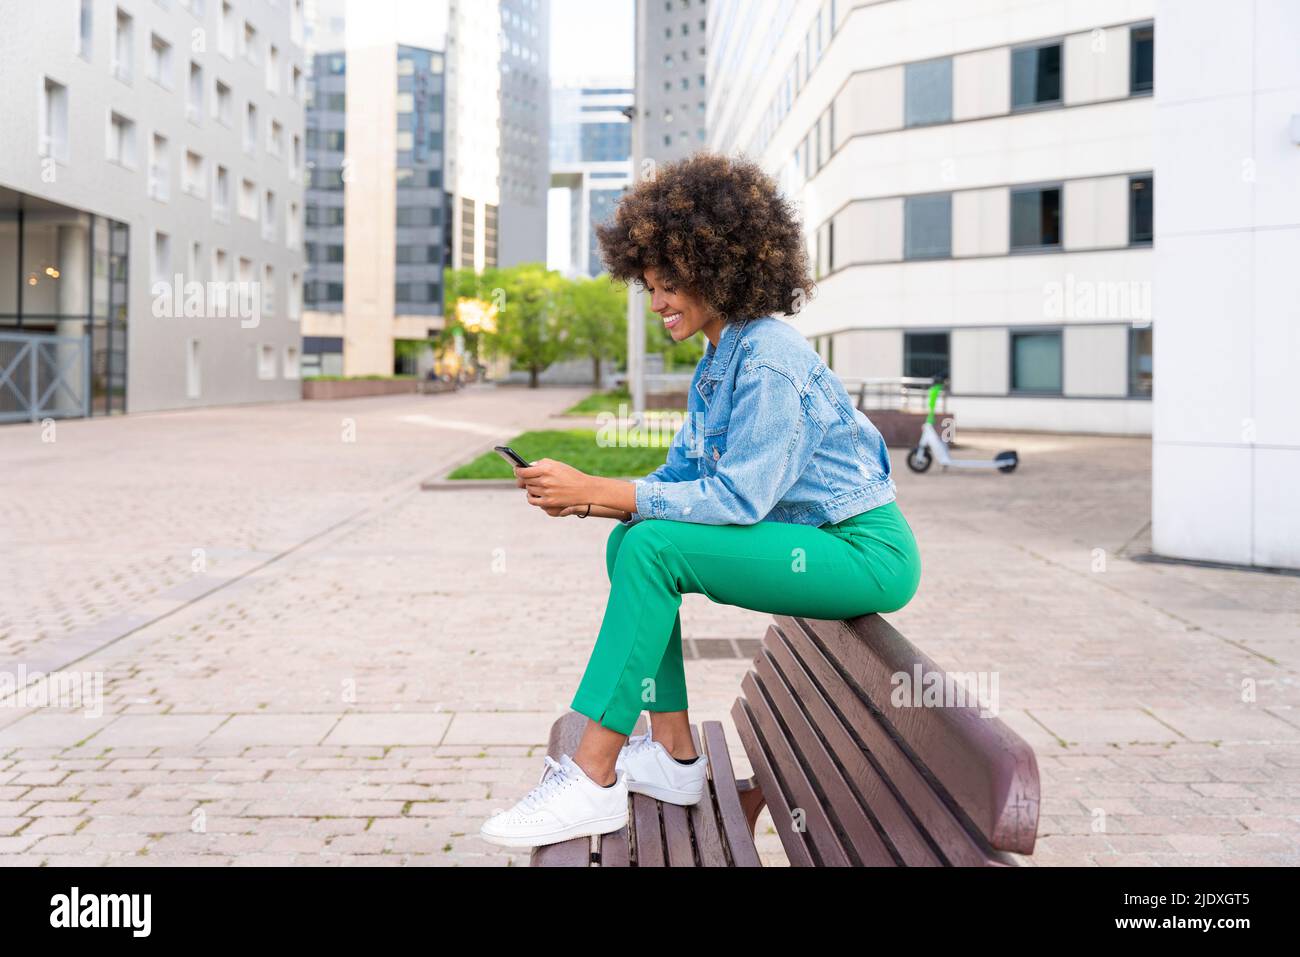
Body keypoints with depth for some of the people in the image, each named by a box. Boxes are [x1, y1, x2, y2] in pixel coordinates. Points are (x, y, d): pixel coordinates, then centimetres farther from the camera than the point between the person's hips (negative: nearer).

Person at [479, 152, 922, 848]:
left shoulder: (770, 359, -19)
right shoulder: (716, 364, 12)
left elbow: (737, 498, -25)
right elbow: (680, 479, 9)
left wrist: (600, 491, -24)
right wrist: (583, 496, -8)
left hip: (865, 553, -10)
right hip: (813, 541, 10)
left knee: (654, 546, -23)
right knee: (631, 540, 0)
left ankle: (593, 779, -19)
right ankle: (673, 753, 2)